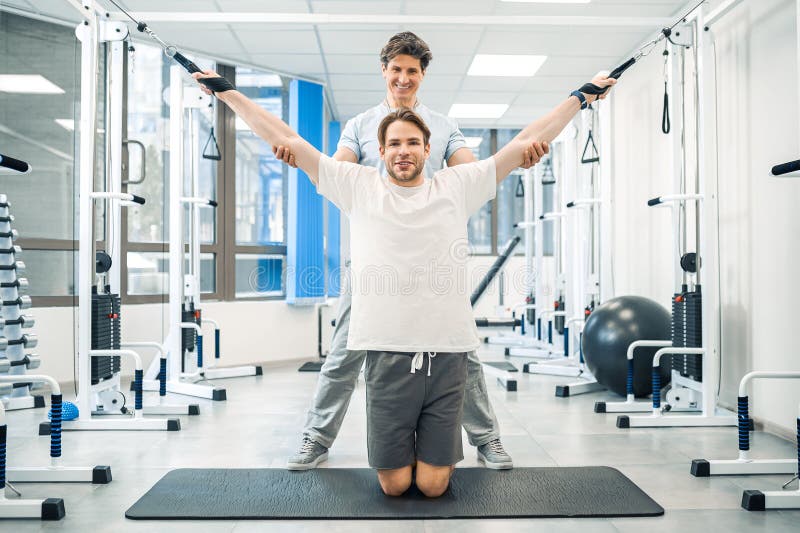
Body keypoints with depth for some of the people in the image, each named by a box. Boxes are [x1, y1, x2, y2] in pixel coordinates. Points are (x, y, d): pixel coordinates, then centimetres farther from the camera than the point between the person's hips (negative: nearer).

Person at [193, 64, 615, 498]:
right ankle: (405, 447, 43)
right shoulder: (358, 186, 4)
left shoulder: (457, 186, 6)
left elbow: (526, 141, 9)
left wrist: (581, 97, 12)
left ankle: (433, 443, 41)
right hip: (388, 352, 0)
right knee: (394, 484, 9)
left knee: (433, 484, 8)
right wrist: (228, 93, 8)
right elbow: (286, 140, 6)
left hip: (447, 352, 1)